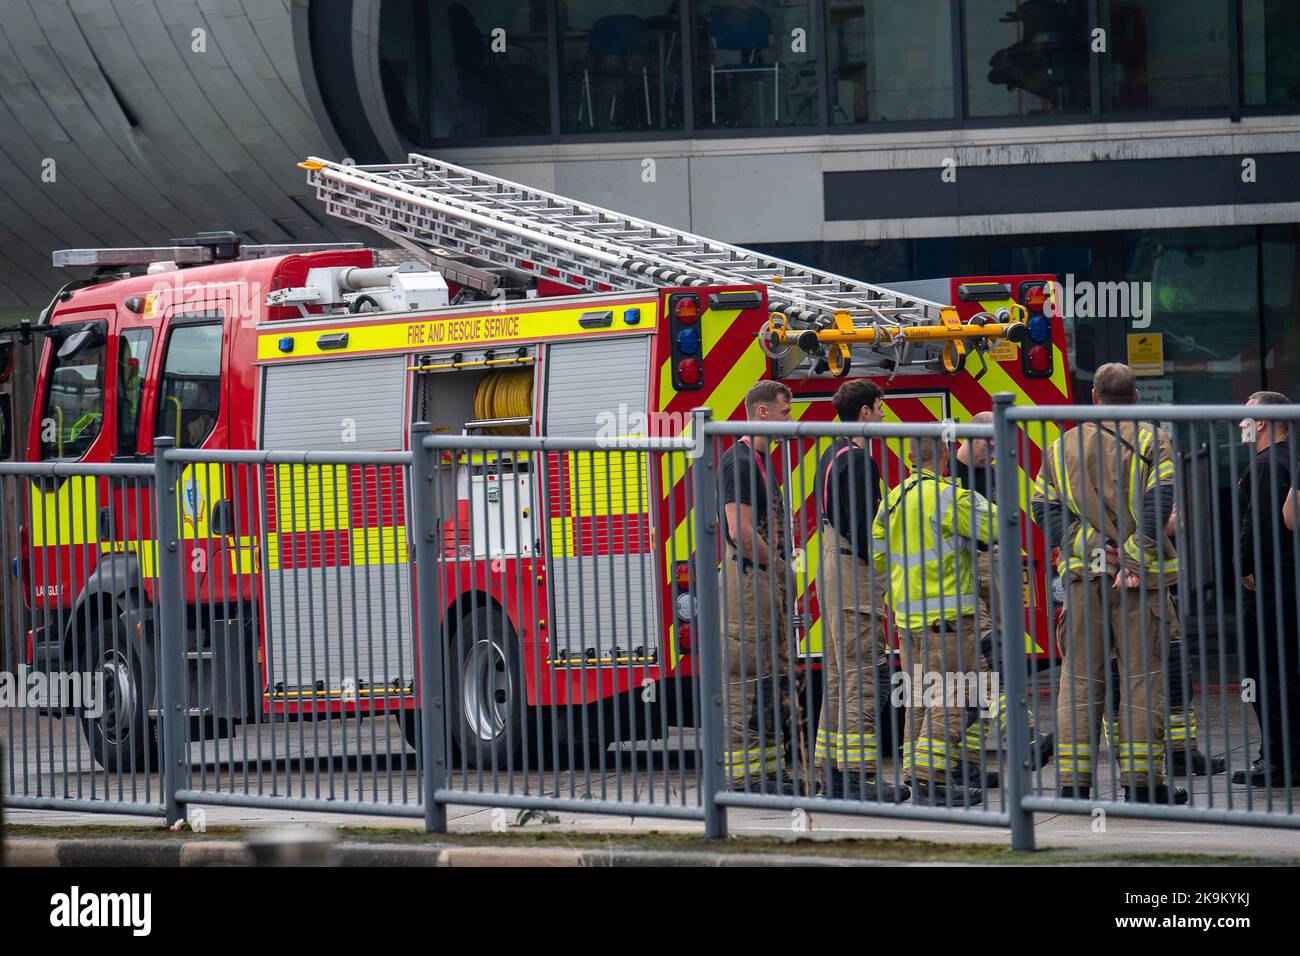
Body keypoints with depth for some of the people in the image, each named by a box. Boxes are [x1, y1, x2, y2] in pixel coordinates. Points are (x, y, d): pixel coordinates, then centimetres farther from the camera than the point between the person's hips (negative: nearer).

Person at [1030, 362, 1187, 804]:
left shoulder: (1062, 446, 11)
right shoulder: (1152, 441, 0)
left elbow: (1044, 504, 2)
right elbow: (1158, 502, -14)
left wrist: (1089, 546, -5)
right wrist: (1134, 558, -14)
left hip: (1082, 575, 3)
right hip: (1140, 580, -3)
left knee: (1079, 678, 5)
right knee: (1142, 676, 1)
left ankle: (1072, 781, 1)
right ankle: (1142, 780, 0)